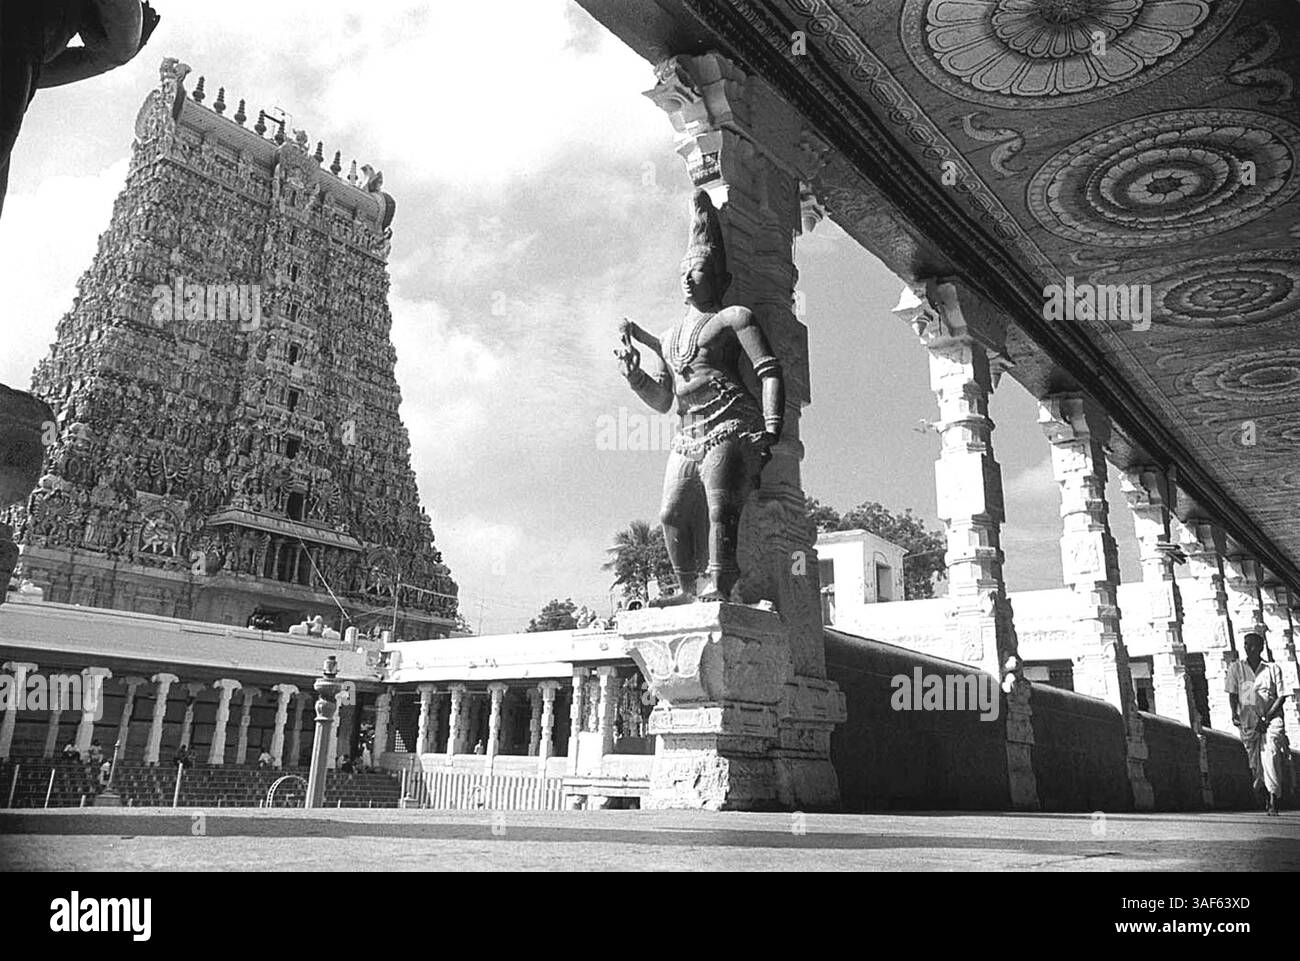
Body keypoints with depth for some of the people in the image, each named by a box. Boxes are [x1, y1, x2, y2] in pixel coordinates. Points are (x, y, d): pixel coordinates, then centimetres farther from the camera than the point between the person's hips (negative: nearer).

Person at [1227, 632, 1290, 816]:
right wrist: (1235, 713, -11)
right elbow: (1232, 694, 5)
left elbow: (1281, 696, 0)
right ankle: (1266, 790, 29)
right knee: (1255, 761, 3)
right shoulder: (1236, 668, 7)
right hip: (1248, 720, 2)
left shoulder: (1273, 668, 2)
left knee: (1270, 754, -20)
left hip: (1271, 718, -2)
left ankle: (1273, 800, -16)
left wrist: (1267, 717, -11)